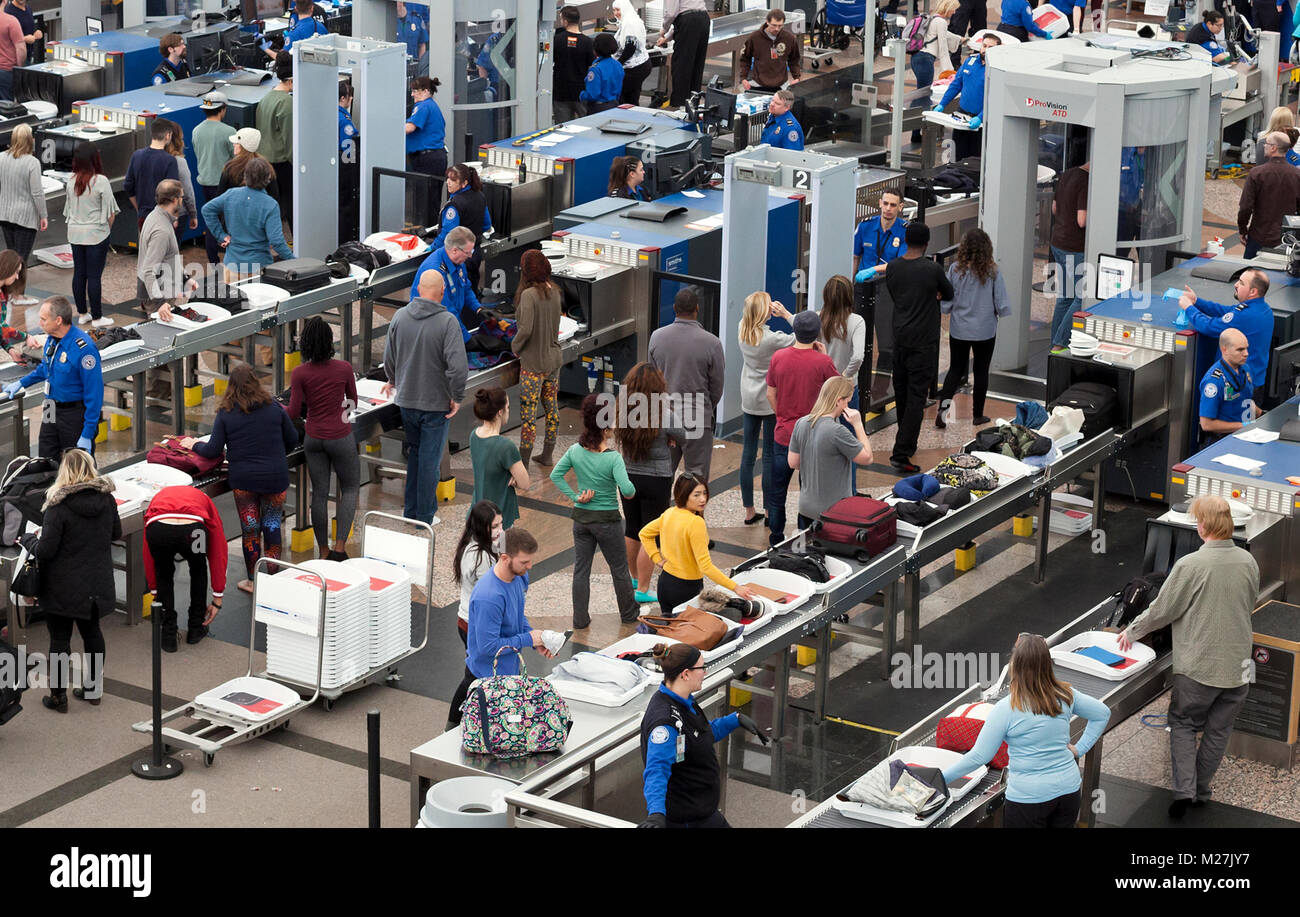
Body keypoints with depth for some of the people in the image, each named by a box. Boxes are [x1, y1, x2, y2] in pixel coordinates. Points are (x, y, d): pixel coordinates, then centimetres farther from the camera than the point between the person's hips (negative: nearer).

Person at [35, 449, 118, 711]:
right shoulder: (107, 499, -4)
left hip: (63, 586, -5)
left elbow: (46, 550, -20)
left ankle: (58, 696, 13)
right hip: (97, 583, 5)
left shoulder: (59, 505, -20)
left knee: (60, 638, 6)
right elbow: (116, 534, 11)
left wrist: (36, 546, 1)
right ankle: (93, 688, 31)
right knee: (92, 631, 20)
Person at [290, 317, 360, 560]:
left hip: (314, 438, 2)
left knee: (319, 493, 11)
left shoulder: (300, 373, -11)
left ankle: (324, 551, 17)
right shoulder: (344, 369, -12)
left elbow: (294, 412, -9)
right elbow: (353, 402, 3)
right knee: (350, 489, 13)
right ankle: (340, 547, -1)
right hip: (340, 437, -2)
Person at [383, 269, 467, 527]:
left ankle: (410, 512, 25)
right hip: (436, 403, -5)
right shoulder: (447, 322, -18)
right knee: (430, 459, 5)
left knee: (413, 453, 20)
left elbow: (389, 357, 9)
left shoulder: (400, 316, -2)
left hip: (406, 400, 5)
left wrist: (393, 381, 28)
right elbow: (458, 365, -24)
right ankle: (424, 518, 12)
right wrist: (457, 397, -9)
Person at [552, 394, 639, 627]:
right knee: (619, 569, 14)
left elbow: (555, 475, -2)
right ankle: (629, 615, 28)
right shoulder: (613, 457, -21)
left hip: (581, 517, 4)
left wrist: (574, 496, -1)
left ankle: (580, 619, 16)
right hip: (607, 519, -4)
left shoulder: (575, 451, -6)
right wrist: (631, 493, -6)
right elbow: (626, 489, -28)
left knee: (581, 570, 12)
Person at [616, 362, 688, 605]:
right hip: (656, 481, -5)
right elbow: (683, 437, -3)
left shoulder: (624, 411, -8)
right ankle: (642, 589, 11)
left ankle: (634, 578, 39)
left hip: (628, 477, 5)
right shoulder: (665, 415, -20)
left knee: (631, 531, 21)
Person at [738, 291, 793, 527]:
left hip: (749, 399, 6)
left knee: (748, 453, 9)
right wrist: (786, 314, -9)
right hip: (771, 401, -6)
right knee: (770, 455, 2)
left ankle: (749, 511, 15)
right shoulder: (771, 339, -21)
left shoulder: (742, 331, -4)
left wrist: (772, 312, 0)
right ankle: (769, 512, 8)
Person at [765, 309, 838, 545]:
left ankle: (776, 540, 22)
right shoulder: (822, 362, -16)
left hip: (783, 435, 2)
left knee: (777, 490, 14)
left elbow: (771, 395, 3)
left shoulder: (778, 357, -6)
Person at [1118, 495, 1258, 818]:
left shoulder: (1190, 565, -19)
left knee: (1183, 723, 14)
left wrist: (1132, 632, 7)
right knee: (1218, 730, 18)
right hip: (1238, 665, 4)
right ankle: (1201, 790, 26)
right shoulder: (1248, 562, -3)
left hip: (1198, 666, -4)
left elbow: (1161, 611, -10)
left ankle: (1184, 789, 0)